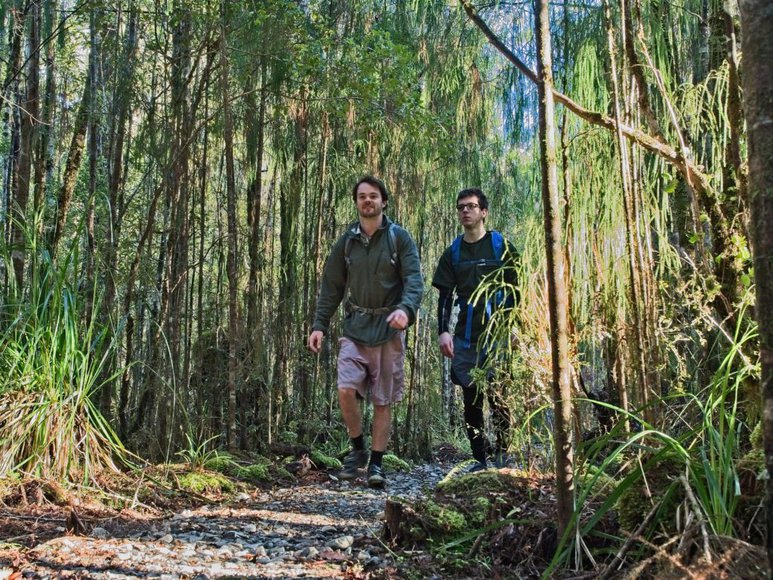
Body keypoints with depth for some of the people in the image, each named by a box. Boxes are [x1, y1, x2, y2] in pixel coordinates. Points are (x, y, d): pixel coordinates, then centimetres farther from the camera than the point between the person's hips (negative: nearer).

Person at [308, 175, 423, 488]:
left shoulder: (399, 238, -1)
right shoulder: (346, 241, 7)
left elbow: (414, 279, -9)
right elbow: (331, 286, 10)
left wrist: (406, 309, -29)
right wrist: (319, 325, 2)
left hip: (388, 330, -2)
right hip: (355, 328, 2)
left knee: (383, 401, 3)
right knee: (346, 390, -14)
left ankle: (376, 462, 15)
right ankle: (358, 448, 9)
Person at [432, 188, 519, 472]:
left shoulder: (502, 247, 3)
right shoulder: (453, 253, 12)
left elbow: (514, 291, 3)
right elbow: (445, 296, 9)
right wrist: (443, 331, -4)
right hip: (465, 337, 4)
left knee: (496, 395, -7)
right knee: (471, 399, 4)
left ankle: (502, 454, 8)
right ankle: (479, 460, 11)